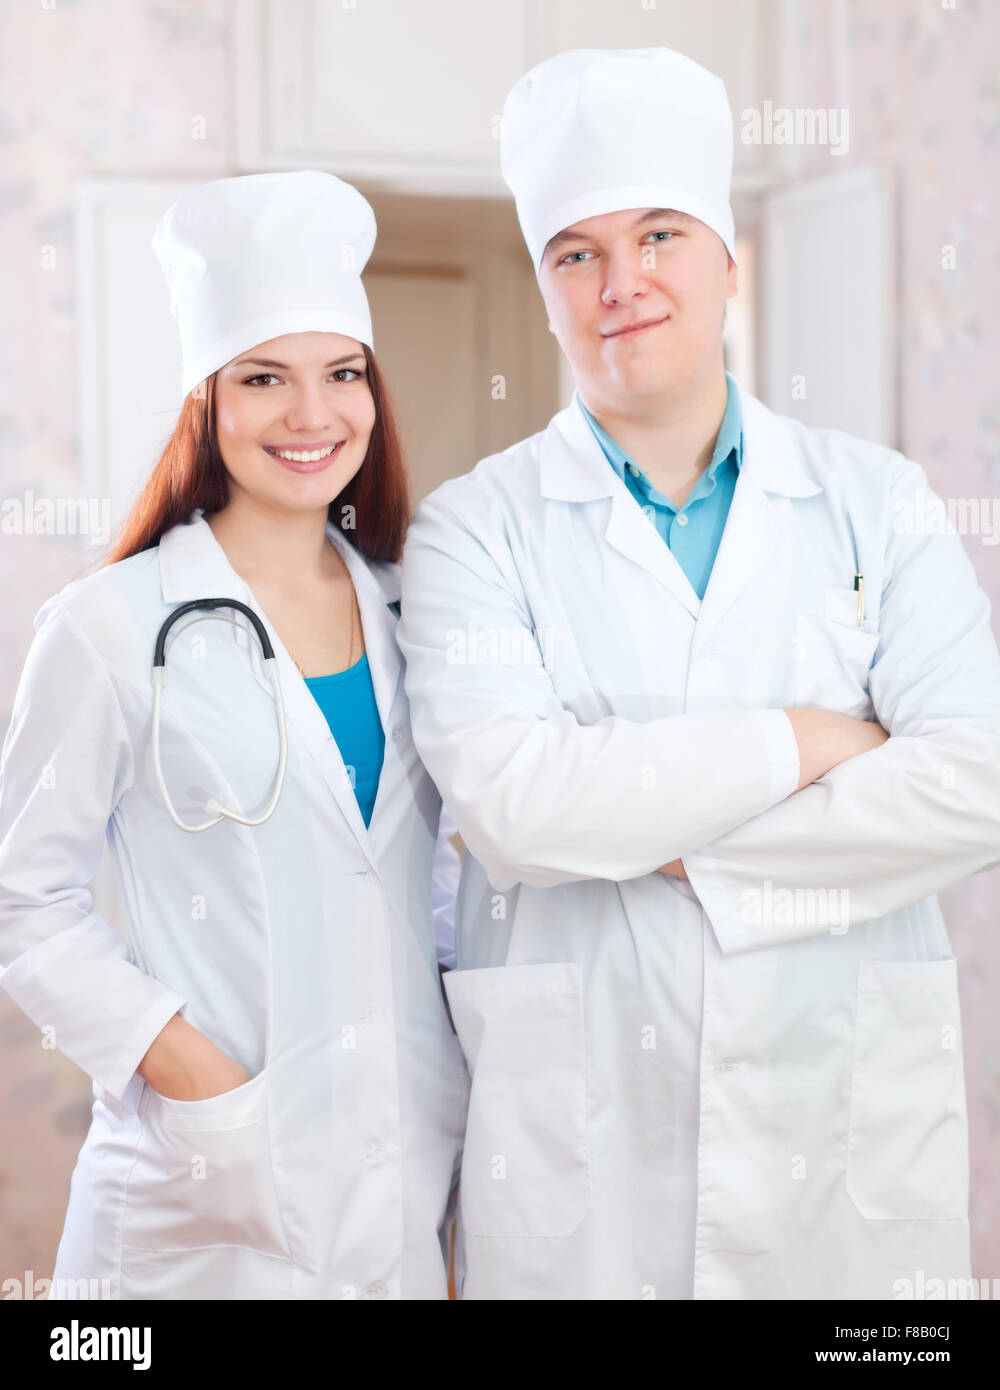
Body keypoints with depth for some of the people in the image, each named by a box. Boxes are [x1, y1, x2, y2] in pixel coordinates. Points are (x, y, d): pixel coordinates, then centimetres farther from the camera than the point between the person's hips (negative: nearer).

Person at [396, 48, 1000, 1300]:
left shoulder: (873, 504, 4)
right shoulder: (473, 531, -1)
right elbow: (510, 804, -16)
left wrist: (684, 849, -12)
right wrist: (801, 740, -11)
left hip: (845, 1115, 2)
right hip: (576, 1138, -1)